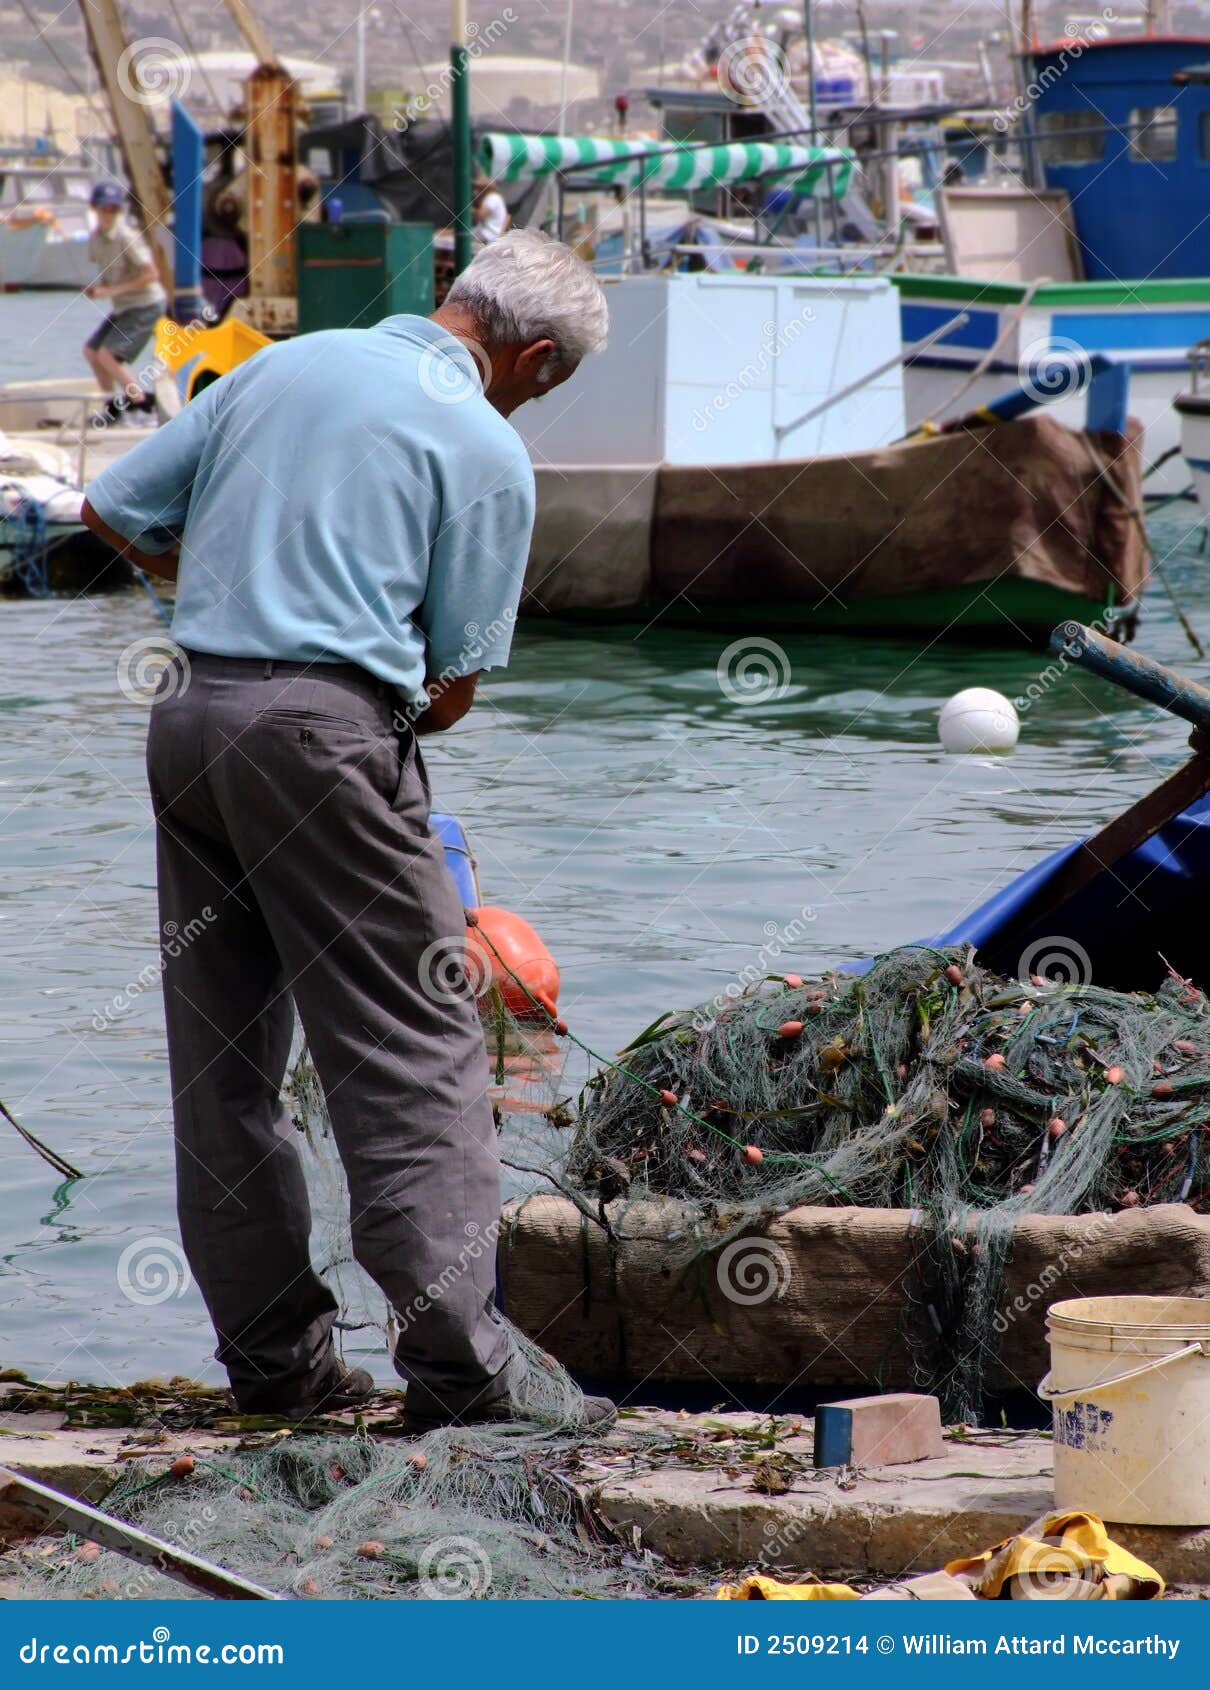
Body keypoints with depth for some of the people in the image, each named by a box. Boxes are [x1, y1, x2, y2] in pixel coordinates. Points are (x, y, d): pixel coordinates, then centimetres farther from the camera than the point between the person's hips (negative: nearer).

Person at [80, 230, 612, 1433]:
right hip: (325, 720, -6)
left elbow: (114, 510, 18)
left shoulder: (284, 365, 14)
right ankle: (459, 1369, -10)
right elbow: (453, 682, -2)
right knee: (414, 1056, -4)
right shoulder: (486, 449, -2)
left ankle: (273, 1356, 15)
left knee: (222, 1052, 12)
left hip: (191, 705, 7)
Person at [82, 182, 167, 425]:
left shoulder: (127, 237, -21)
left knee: (108, 354, -17)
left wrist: (113, 290, -24)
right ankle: (113, 405, 25)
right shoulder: (96, 237, 4)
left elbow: (151, 274, -23)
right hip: (123, 307, 9)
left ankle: (141, 401, -5)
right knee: (91, 350, 13)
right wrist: (98, 288, -2)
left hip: (146, 305, -9)